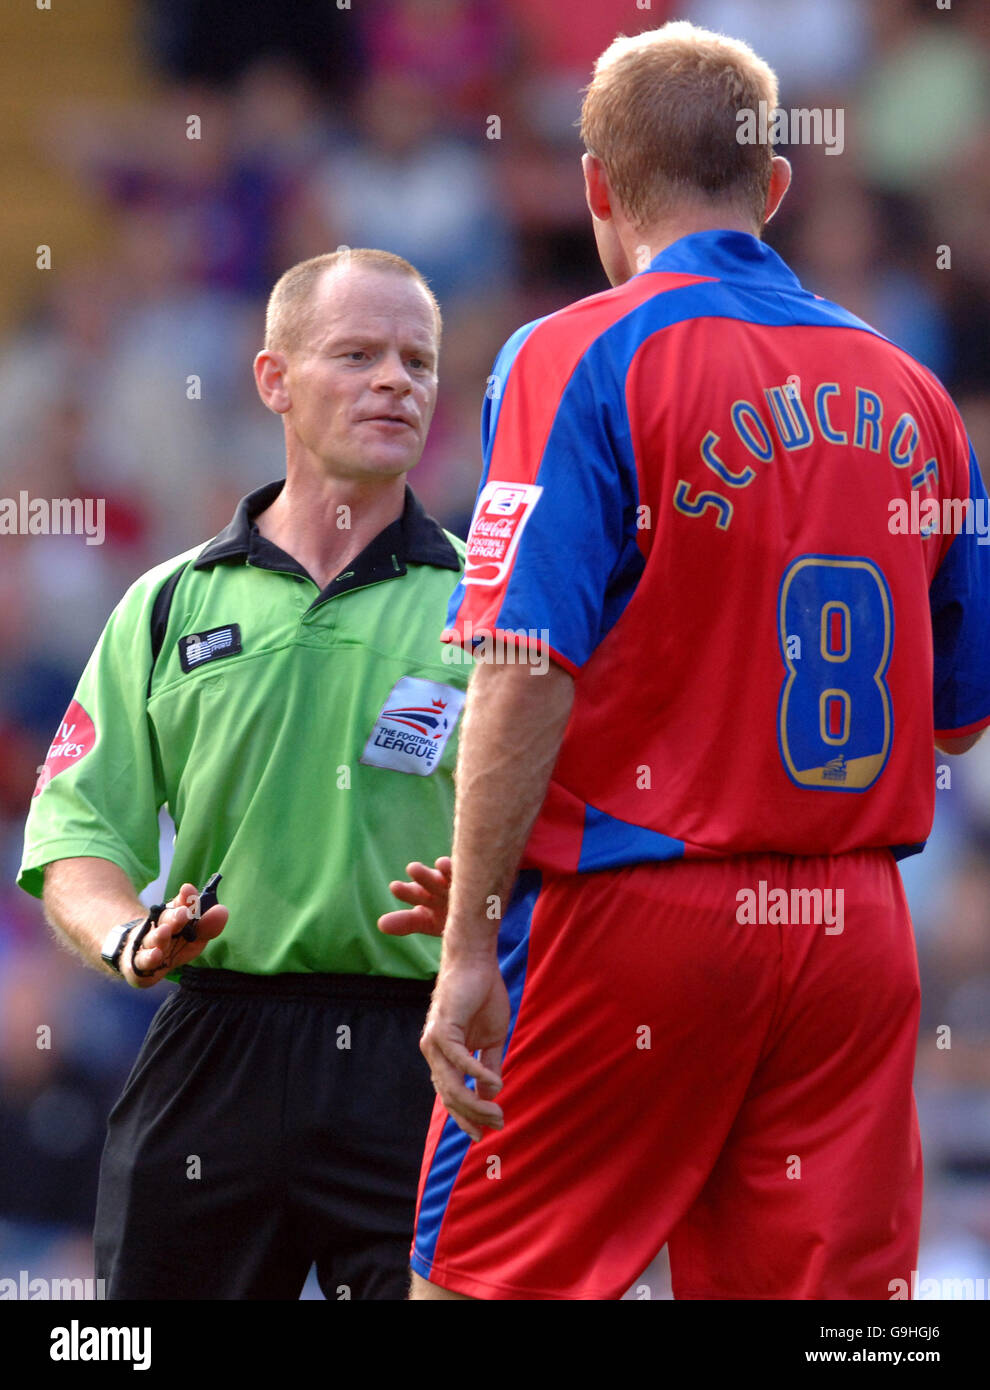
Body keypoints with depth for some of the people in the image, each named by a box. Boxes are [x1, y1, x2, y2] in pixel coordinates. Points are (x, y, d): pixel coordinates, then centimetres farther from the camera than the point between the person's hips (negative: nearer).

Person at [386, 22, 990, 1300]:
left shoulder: (581, 358, -6)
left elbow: (528, 676, -15)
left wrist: (469, 946, -13)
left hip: (631, 911, -4)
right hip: (855, 927, 5)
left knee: (478, 1277, 3)